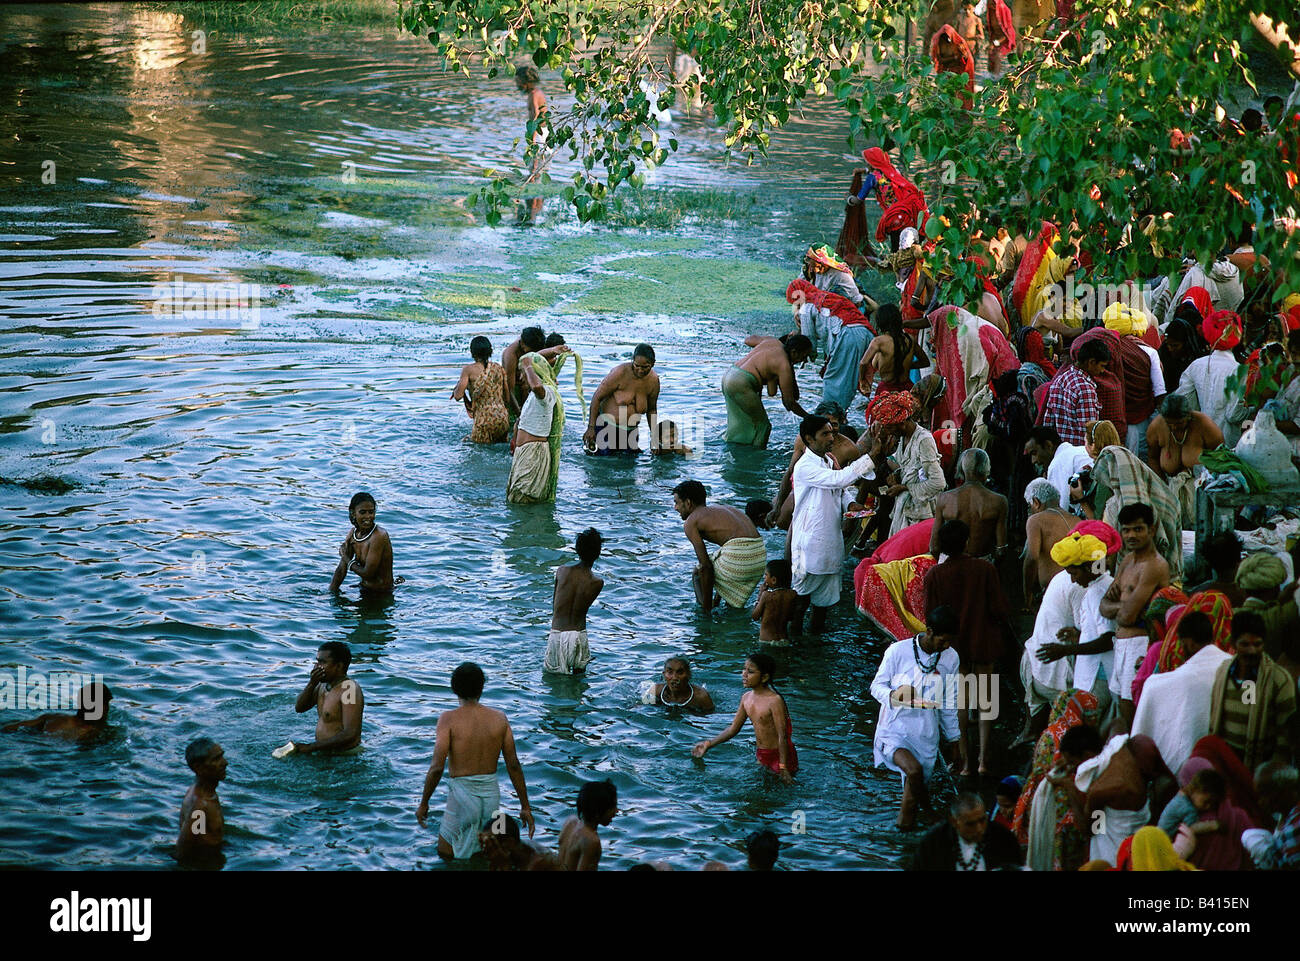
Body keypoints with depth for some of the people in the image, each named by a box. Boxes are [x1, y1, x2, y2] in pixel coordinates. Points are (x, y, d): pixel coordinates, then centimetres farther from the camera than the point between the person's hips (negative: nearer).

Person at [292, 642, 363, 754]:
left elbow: (350, 735, -25)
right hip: (324, 751, 9)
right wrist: (311, 683, -7)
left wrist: (310, 747, -24)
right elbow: (299, 708, 11)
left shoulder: (349, 690, -19)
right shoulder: (323, 684, 8)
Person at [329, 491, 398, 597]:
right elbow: (341, 569, 6)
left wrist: (346, 558, -7)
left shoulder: (379, 536, -22)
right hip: (364, 590, 6)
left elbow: (367, 573, -21)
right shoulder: (353, 533, 2)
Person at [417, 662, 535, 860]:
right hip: (492, 793, 4)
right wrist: (525, 807, 10)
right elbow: (513, 765, 3)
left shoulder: (449, 719, -10)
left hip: (462, 793, -4)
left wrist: (423, 803, -2)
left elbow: (437, 767, -14)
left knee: (446, 855, 9)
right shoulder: (499, 718, 1)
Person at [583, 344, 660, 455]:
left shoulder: (653, 380, -3)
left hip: (630, 431, 4)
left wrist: (654, 435, 9)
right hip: (607, 425, -4)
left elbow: (651, 409, 14)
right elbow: (597, 398, -13)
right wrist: (591, 427, -17)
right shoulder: (620, 373, -18)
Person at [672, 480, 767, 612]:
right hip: (761, 553, 7)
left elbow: (706, 566, -2)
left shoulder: (691, 522, 6)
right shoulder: (722, 508, 31)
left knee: (699, 572, 20)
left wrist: (707, 607, 3)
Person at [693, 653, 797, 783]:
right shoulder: (746, 698, 1)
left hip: (780, 755, -8)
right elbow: (733, 729, 11)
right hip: (761, 755, 8)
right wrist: (708, 744, 8)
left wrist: (783, 769, -23)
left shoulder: (774, 700, -23)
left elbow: (782, 737, -22)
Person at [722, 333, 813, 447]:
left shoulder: (773, 341, 11)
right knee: (761, 424, 2)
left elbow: (748, 340, 32)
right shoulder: (784, 366, -11)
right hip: (740, 384, -10)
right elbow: (789, 402, -8)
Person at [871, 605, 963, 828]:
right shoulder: (898, 651, -11)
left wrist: (953, 739, 19)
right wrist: (893, 696, -25)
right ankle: (926, 806, -4)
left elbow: (948, 704, 14)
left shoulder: (950, 658, 3)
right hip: (895, 729, -4)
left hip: (926, 735, 4)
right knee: (914, 770, -29)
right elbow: (877, 686, -3)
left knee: (912, 787, 6)